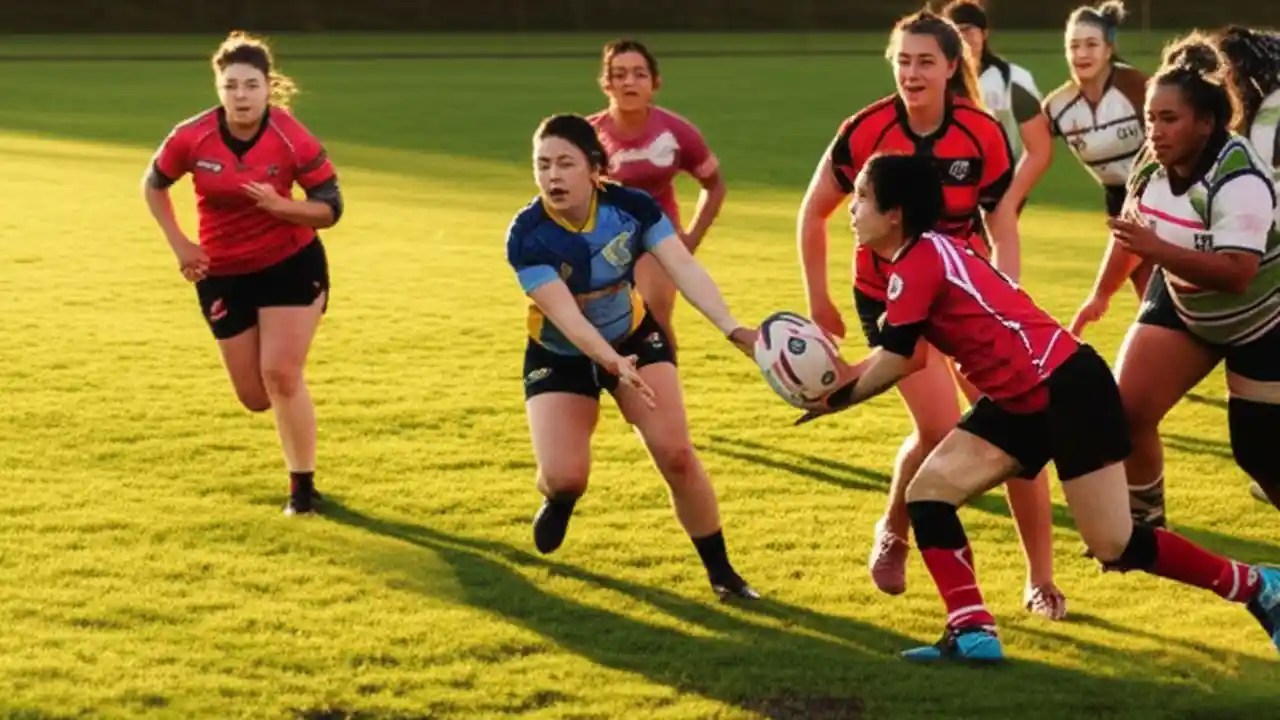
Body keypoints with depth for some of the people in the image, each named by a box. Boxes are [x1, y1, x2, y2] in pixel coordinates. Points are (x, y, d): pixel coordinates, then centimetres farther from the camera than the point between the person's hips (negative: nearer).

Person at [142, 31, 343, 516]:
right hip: (223, 275, 3)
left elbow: (330, 208, -14)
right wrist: (179, 245, -3)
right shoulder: (191, 139, -15)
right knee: (255, 397, 5)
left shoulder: (293, 140, -20)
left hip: (291, 264, -3)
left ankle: (303, 486, 4)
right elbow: (153, 186, 5)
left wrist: (278, 205, -31)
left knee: (281, 374, -13)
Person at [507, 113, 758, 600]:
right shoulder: (527, 237, -28)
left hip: (635, 338, 2)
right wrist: (613, 364, -50)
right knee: (565, 477, -15)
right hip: (561, 357, -1)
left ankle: (721, 572, 7)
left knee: (676, 454, -9)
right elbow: (565, 315, -34)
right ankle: (557, 497, 26)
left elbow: (683, 268, -29)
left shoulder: (631, 207, -22)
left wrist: (733, 330, -42)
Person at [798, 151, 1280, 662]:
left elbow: (893, 363, -13)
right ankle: (973, 632, -2)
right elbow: (901, 358, 17)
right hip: (1022, 402, 10)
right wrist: (832, 380, 15)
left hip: (1068, 388, -10)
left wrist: (831, 399, -1)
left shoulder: (916, 265, -14)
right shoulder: (930, 255, 14)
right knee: (927, 492, 1)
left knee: (1114, 547, -7)